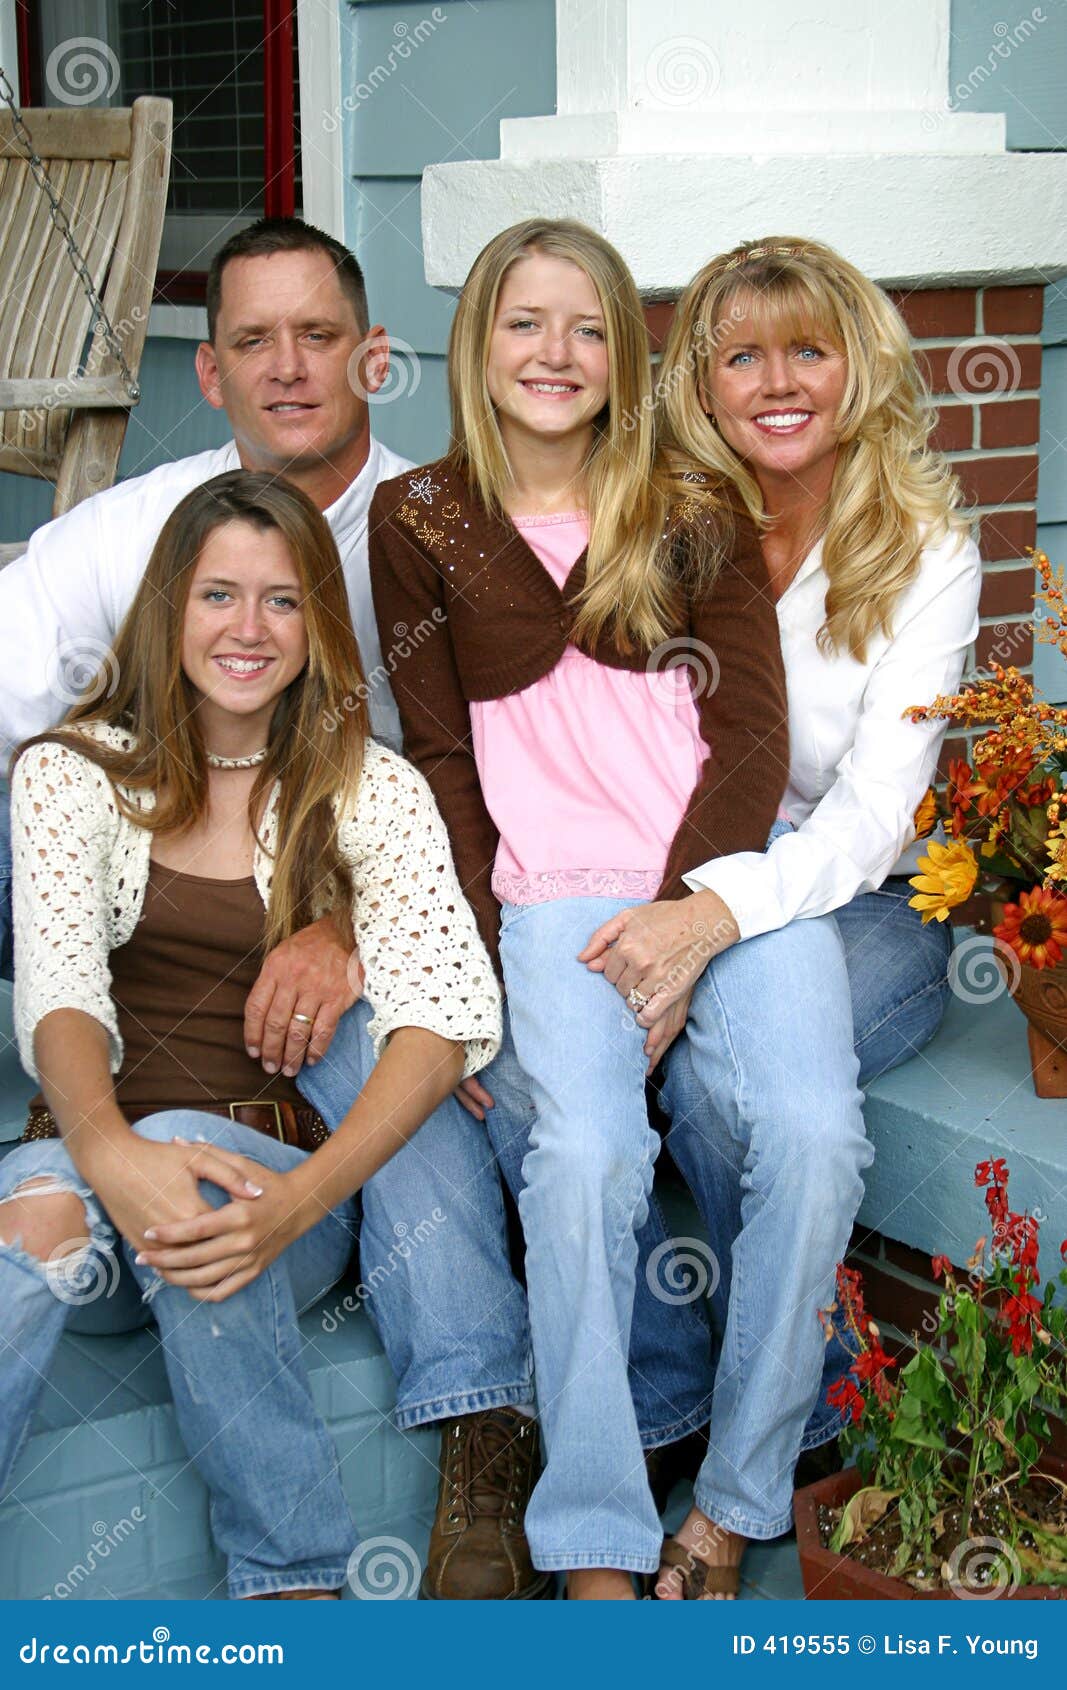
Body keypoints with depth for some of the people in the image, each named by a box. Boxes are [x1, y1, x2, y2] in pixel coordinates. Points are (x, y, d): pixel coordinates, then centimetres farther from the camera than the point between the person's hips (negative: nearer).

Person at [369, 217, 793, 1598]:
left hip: (728, 876, 2)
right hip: (557, 897, -1)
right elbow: (439, 757, 8)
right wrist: (481, 953, -4)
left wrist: (686, 915, -10)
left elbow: (753, 737, 4)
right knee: (582, 1155, -27)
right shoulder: (418, 521, 9)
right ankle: (597, 1549, -20)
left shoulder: (696, 519, 9)